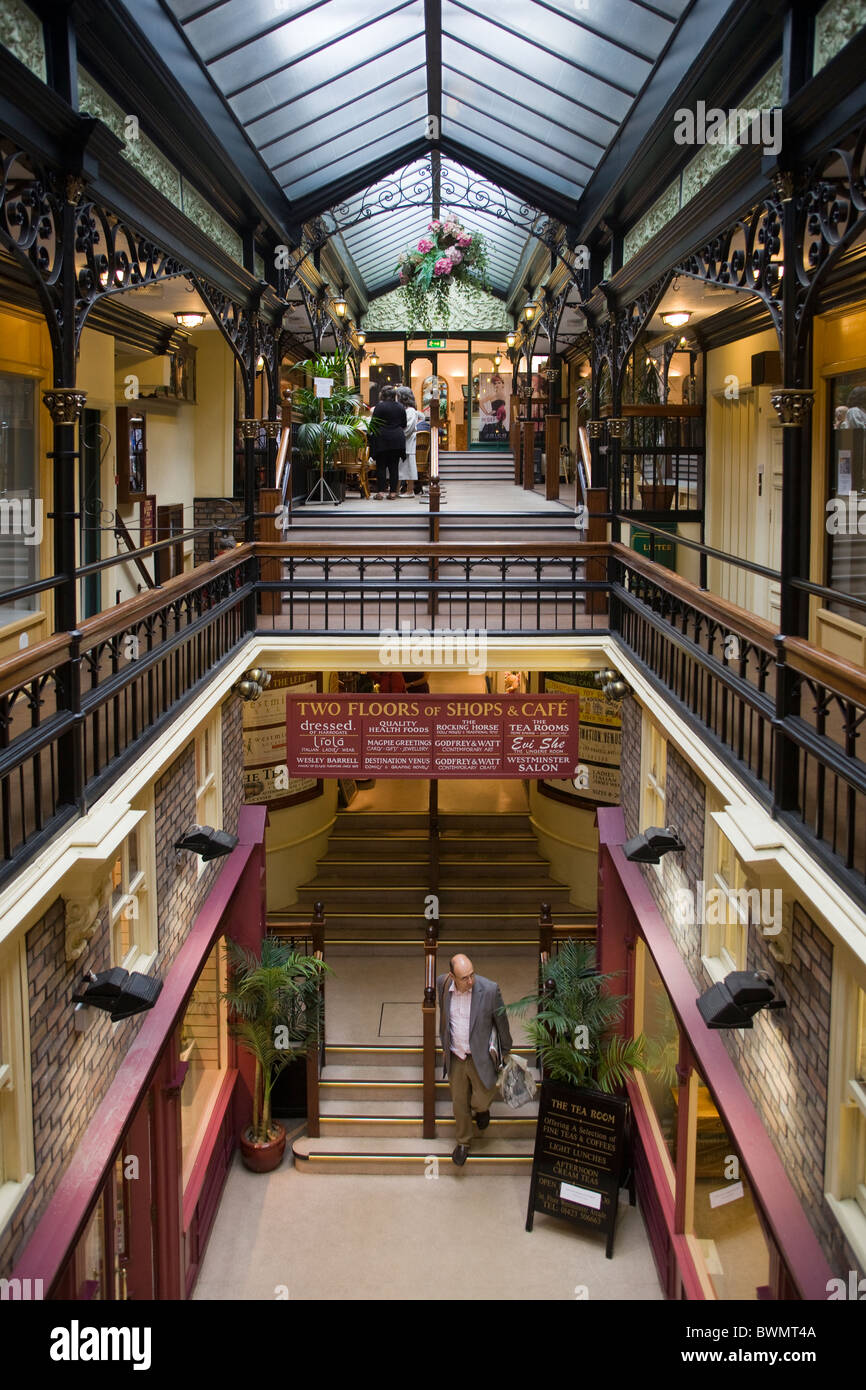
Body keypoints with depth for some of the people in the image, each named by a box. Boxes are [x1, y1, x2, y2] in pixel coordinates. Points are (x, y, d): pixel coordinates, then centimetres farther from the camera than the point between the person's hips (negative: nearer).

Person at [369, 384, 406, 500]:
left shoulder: (379, 406, -7)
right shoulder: (400, 408, 8)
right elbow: (404, 425, 14)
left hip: (382, 439, -4)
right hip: (397, 439, 4)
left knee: (381, 466, 2)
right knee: (394, 466, 7)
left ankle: (381, 491, -3)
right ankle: (393, 492, 5)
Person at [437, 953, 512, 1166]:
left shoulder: (489, 989, -25)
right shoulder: (443, 984, -14)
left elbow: (501, 1022, -8)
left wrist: (505, 1051, 5)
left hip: (480, 1058, -3)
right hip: (455, 1058, 3)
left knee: (481, 1099, 9)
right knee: (459, 1103, 17)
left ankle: (481, 1109, 48)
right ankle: (463, 1143, 42)